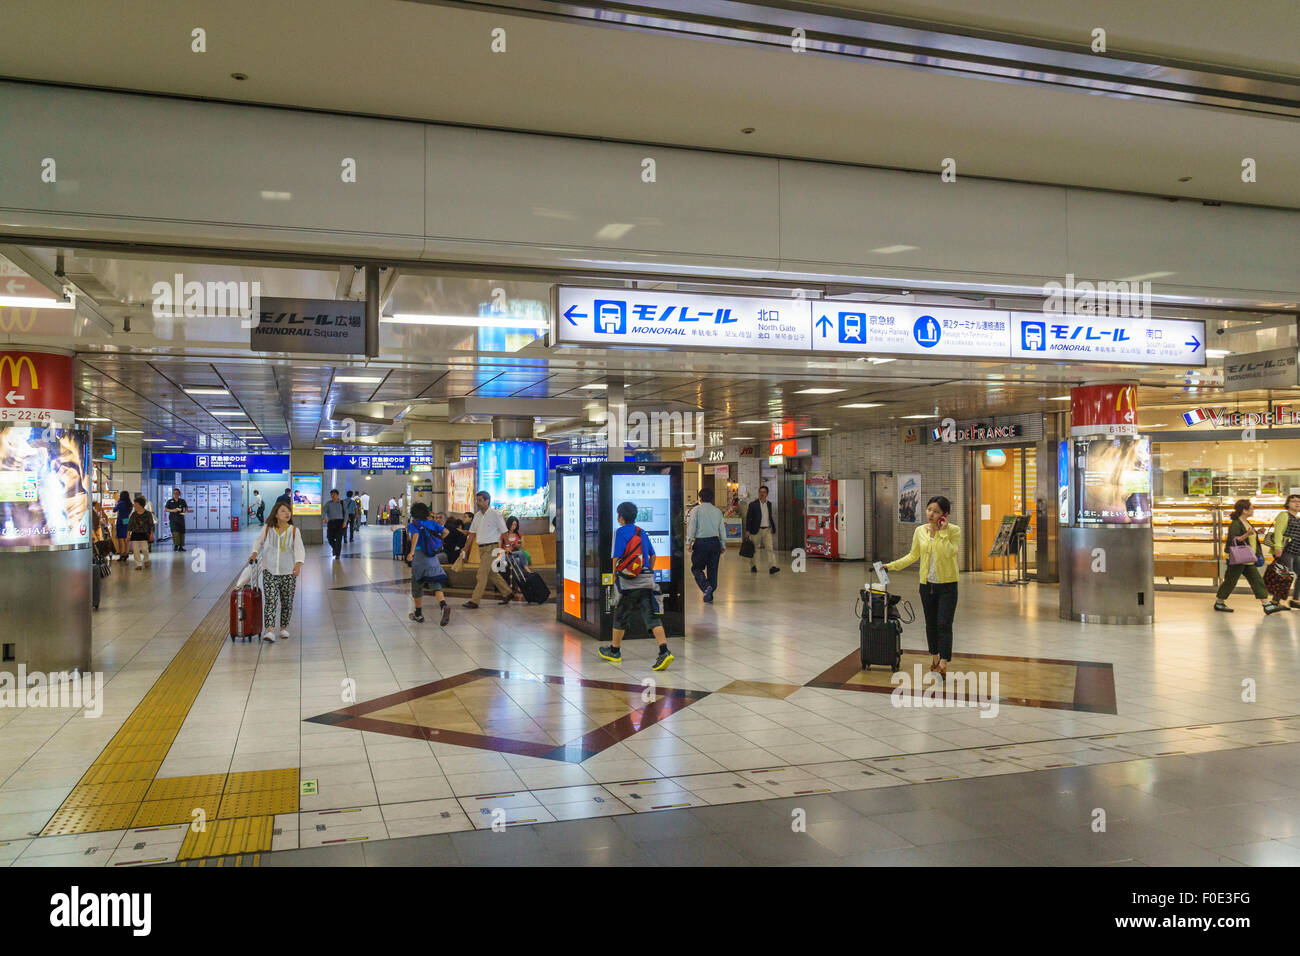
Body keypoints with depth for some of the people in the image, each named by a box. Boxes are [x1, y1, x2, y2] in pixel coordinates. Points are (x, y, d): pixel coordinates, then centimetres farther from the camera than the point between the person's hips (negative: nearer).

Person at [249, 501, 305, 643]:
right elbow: (259, 542, 19)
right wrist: (255, 553, 4)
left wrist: (298, 564, -24)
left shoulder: (294, 530, -3)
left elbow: (299, 549, -9)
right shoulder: (267, 529, 0)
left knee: (287, 602, 9)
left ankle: (284, 627, 27)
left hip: (288, 572, 1)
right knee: (270, 601, -12)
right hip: (269, 571, 0)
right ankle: (269, 631, -19)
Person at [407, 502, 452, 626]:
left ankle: (418, 614, 22)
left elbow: (416, 535, -21)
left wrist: (411, 551, -29)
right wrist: (438, 540, 21)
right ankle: (444, 606, -28)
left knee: (417, 585, 13)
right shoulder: (432, 523, 11)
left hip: (420, 556, -3)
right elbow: (445, 531, 2)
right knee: (435, 584, 0)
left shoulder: (413, 525, -1)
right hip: (433, 557, 3)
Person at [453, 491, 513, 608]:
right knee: (491, 573, 14)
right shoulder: (477, 516, 11)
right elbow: (472, 534, 15)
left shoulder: (495, 514, -9)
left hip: (491, 548, -7)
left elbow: (504, 533, -8)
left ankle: (474, 601, -7)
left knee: (482, 574, -9)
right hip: (481, 548, 7)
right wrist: (464, 551, 13)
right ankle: (507, 593, 27)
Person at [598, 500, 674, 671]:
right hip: (646, 582, 5)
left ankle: (614, 651, 27)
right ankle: (664, 652, -17)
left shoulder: (621, 532, -5)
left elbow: (617, 557, -10)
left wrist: (614, 577, 1)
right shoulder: (642, 533, 13)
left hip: (628, 582, -5)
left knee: (620, 617, 12)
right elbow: (652, 555, 17)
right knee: (652, 617, -2)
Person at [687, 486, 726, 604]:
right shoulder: (717, 511, 10)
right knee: (712, 569, 10)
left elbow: (692, 526, -8)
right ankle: (709, 596, 12)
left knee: (697, 568, 8)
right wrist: (723, 544, 17)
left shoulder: (696, 510, -1)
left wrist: (689, 542, -7)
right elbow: (722, 529, 11)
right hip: (715, 541, 4)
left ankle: (706, 587, -17)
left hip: (700, 542, -3)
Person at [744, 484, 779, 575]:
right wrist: (747, 530, -11)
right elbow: (748, 518, -5)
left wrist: (773, 528, 18)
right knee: (755, 549, 7)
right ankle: (753, 566, 23)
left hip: (767, 530, 3)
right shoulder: (753, 504, -4)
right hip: (756, 530, -3)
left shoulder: (769, 504, 10)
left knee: (769, 548, -8)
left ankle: (772, 567, -15)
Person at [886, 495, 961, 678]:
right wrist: (891, 566, 6)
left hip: (947, 584, -4)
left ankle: (943, 666, -7)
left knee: (944, 625, -8)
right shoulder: (920, 531, 3)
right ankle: (934, 657, 30)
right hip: (927, 584, 4)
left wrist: (942, 532, -23)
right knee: (931, 624, 14)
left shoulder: (954, 531, -9)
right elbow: (913, 556, 12)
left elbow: (949, 553, -23)